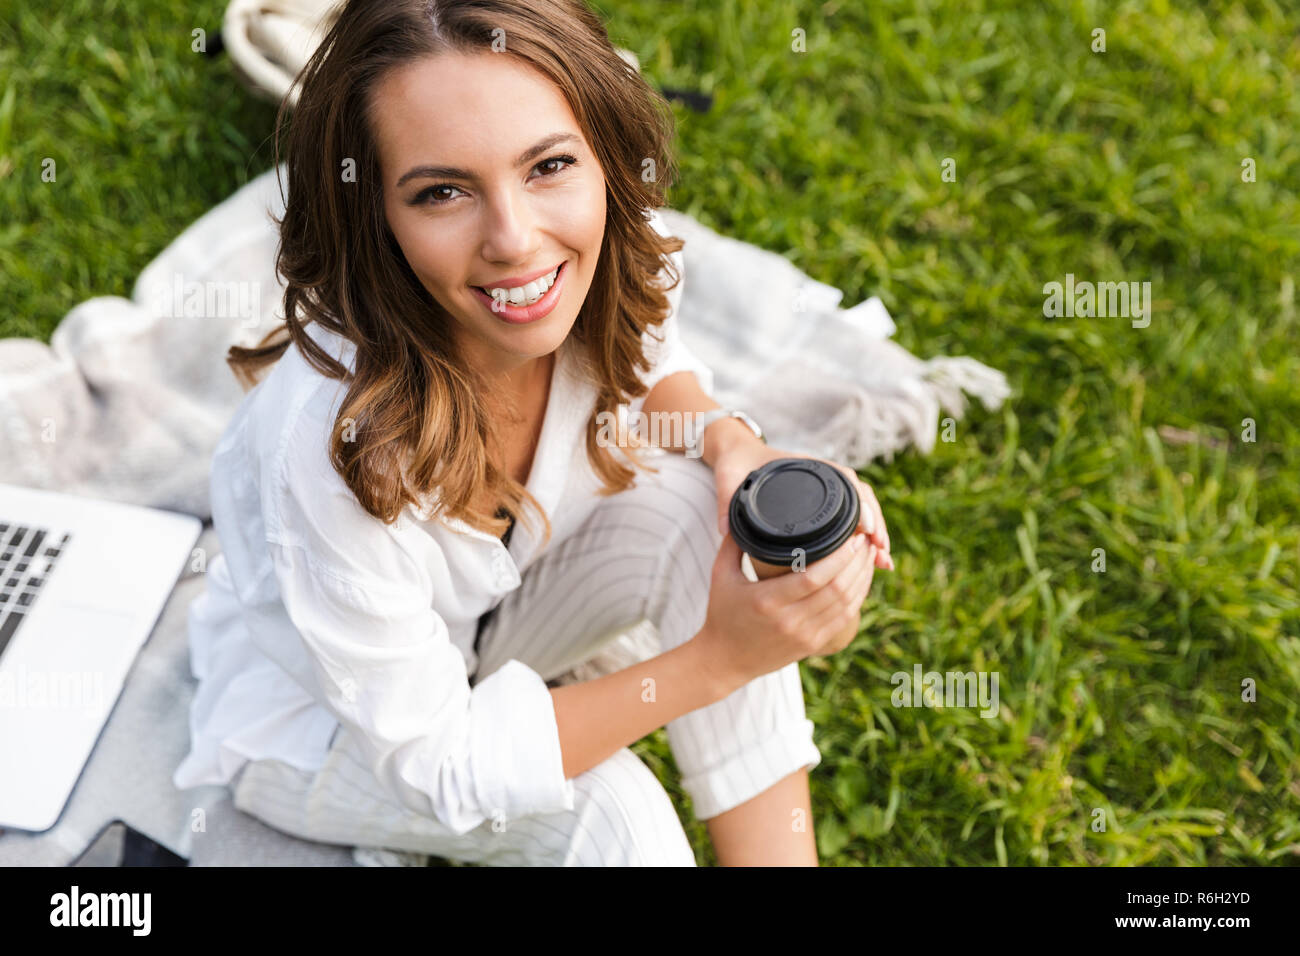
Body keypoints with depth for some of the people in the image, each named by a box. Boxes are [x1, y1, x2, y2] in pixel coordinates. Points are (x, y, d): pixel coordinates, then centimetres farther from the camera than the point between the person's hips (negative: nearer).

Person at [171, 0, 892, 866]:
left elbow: (652, 362, 4)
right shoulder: (341, 443, -39)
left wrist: (732, 446, -20)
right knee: (609, 816, -29)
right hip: (314, 719, -5)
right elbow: (431, 764, -28)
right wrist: (720, 659, -33)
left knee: (692, 504, -19)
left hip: (484, 619, 6)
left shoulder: (608, 267, -23)